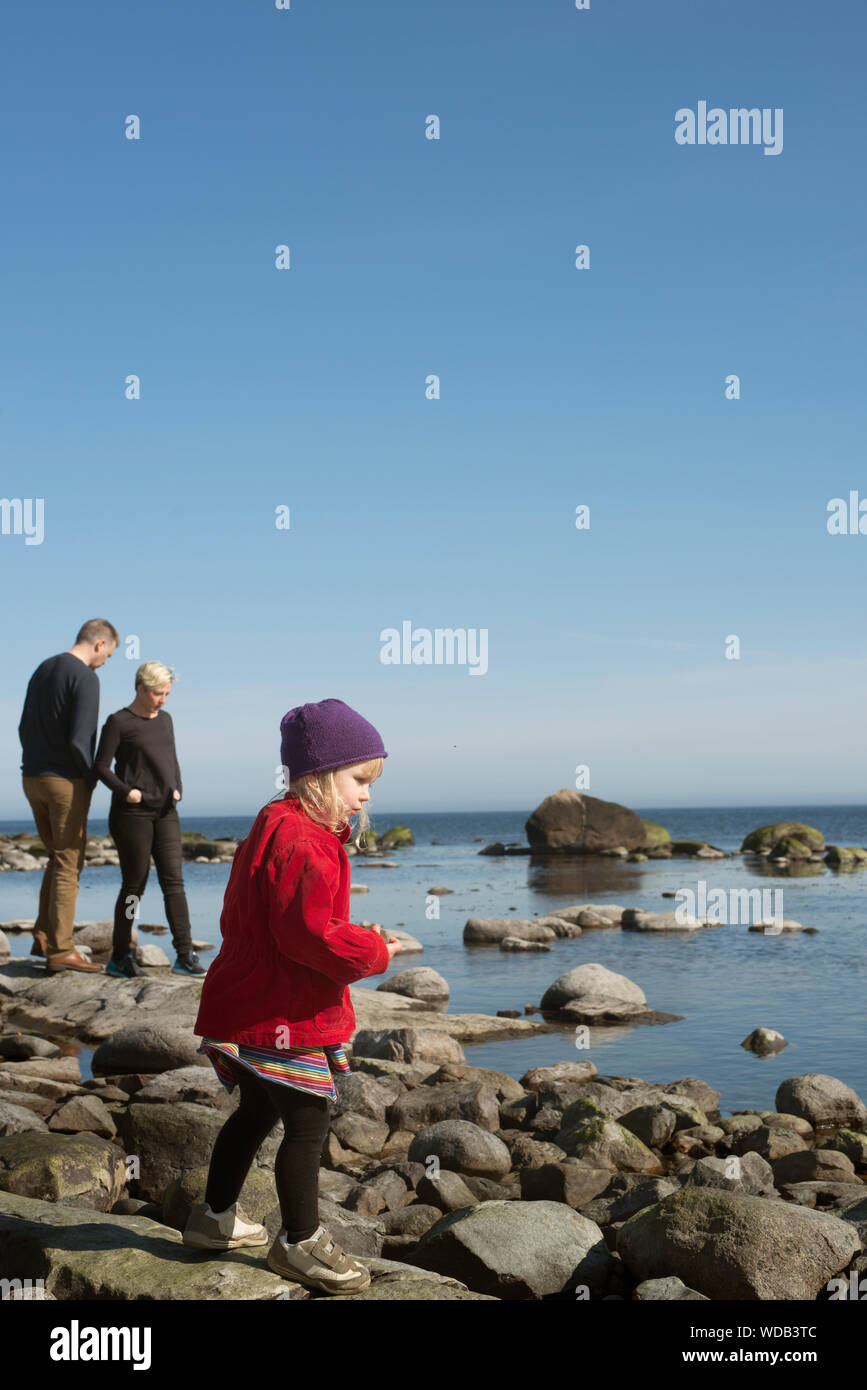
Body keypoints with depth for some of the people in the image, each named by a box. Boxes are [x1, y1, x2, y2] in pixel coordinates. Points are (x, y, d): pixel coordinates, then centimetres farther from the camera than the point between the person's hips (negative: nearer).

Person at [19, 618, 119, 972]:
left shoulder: (43, 669, 13)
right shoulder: (85, 678, -14)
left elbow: (24, 728, 16)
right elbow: (78, 740, -20)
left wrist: (37, 765, 15)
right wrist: (91, 777, -5)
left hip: (32, 779, 8)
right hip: (66, 782, -8)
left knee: (59, 857, 18)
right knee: (68, 864, -2)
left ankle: (43, 938, 15)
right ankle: (60, 950, -1)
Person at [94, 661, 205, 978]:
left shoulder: (165, 720, 15)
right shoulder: (119, 722, -3)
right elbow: (101, 766, -5)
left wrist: (177, 788, 5)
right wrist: (125, 791, -19)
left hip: (165, 812, 5)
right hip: (132, 812, -5)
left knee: (174, 880, -2)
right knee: (134, 884, -1)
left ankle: (184, 954, -4)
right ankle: (119, 957, 10)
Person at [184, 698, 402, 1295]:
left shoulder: (272, 830, 14)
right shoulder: (302, 844, -23)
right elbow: (310, 934, -30)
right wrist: (374, 952, -15)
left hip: (247, 1010, 12)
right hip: (285, 1019, -11)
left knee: (258, 1111, 24)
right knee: (308, 1126, 0)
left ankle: (216, 1217, 37)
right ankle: (300, 1241, 14)